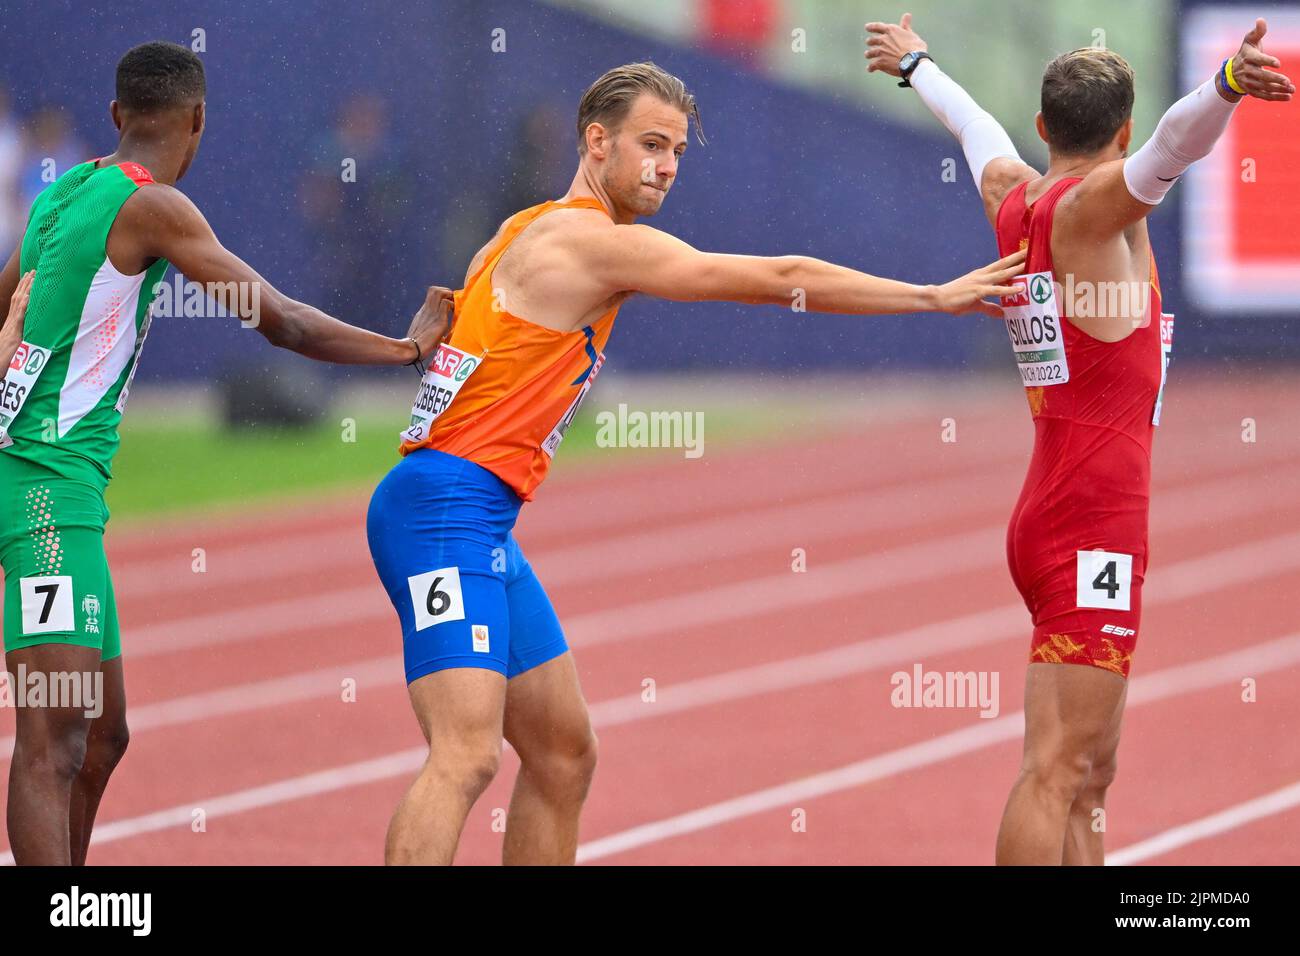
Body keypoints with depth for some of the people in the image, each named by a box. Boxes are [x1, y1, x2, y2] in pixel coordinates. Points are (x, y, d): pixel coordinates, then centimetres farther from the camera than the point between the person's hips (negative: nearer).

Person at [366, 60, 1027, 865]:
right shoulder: (600, 243, -10)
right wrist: (936, 297, -4)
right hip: (446, 507, -11)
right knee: (468, 755, -23)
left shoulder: (531, 234, 19)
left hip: (485, 525, 11)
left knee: (565, 754, 14)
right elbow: (783, 279, -8)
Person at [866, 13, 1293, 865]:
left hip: (1049, 516, 9)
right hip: (1093, 530, -9)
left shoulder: (1013, 197, 12)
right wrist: (1228, 87, -50)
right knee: (1056, 774, -13)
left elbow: (974, 125, 34)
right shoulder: (1091, 205, -9)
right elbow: (1172, 145, -31)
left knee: (1089, 777, 11)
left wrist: (916, 64, 53)